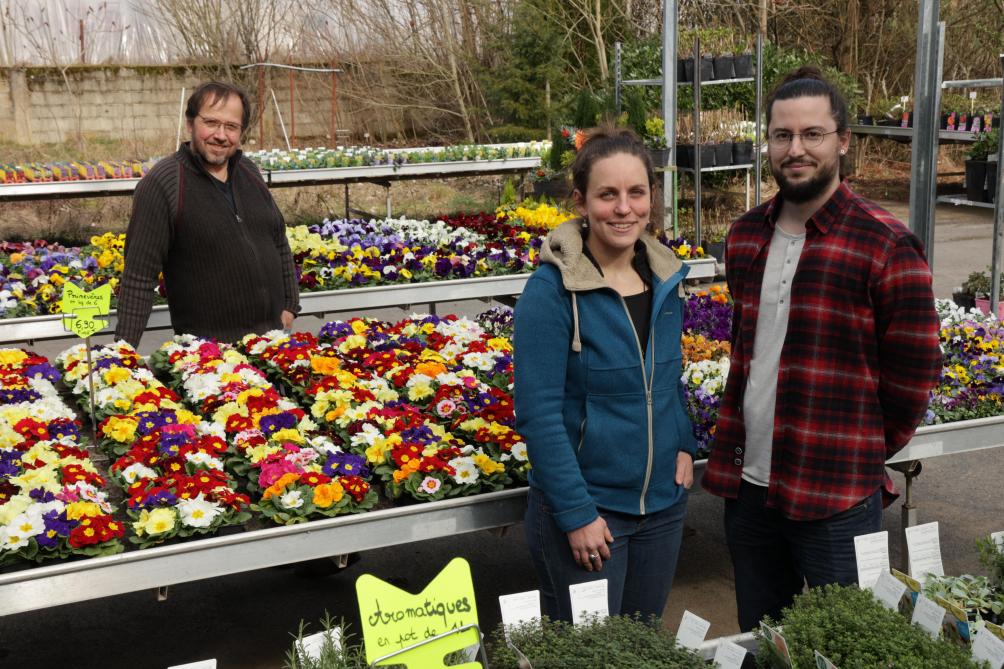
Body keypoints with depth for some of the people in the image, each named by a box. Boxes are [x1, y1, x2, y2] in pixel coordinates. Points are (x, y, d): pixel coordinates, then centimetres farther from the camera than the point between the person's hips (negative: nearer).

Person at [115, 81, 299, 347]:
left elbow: (279, 242, 18)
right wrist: (126, 349, -19)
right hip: (207, 345, -6)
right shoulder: (161, 184, -12)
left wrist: (290, 305, 12)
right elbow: (139, 275, -15)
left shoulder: (248, 172, 8)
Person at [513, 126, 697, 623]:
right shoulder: (552, 290, -17)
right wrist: (576, 513, -19)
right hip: (585, 507, -6)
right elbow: (537, 413, -19)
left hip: (663, 501, 6)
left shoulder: (665, 276, 2)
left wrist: (685, 445, 2)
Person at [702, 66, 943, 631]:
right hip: (747, 484, 6)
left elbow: (914, 373, -9)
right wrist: (735, 448, 14)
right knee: (758, 642, 19)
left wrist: (864, 453, -1)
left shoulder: (886, 246, -13)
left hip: (837, 499, -5)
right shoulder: (746, 237, 7)